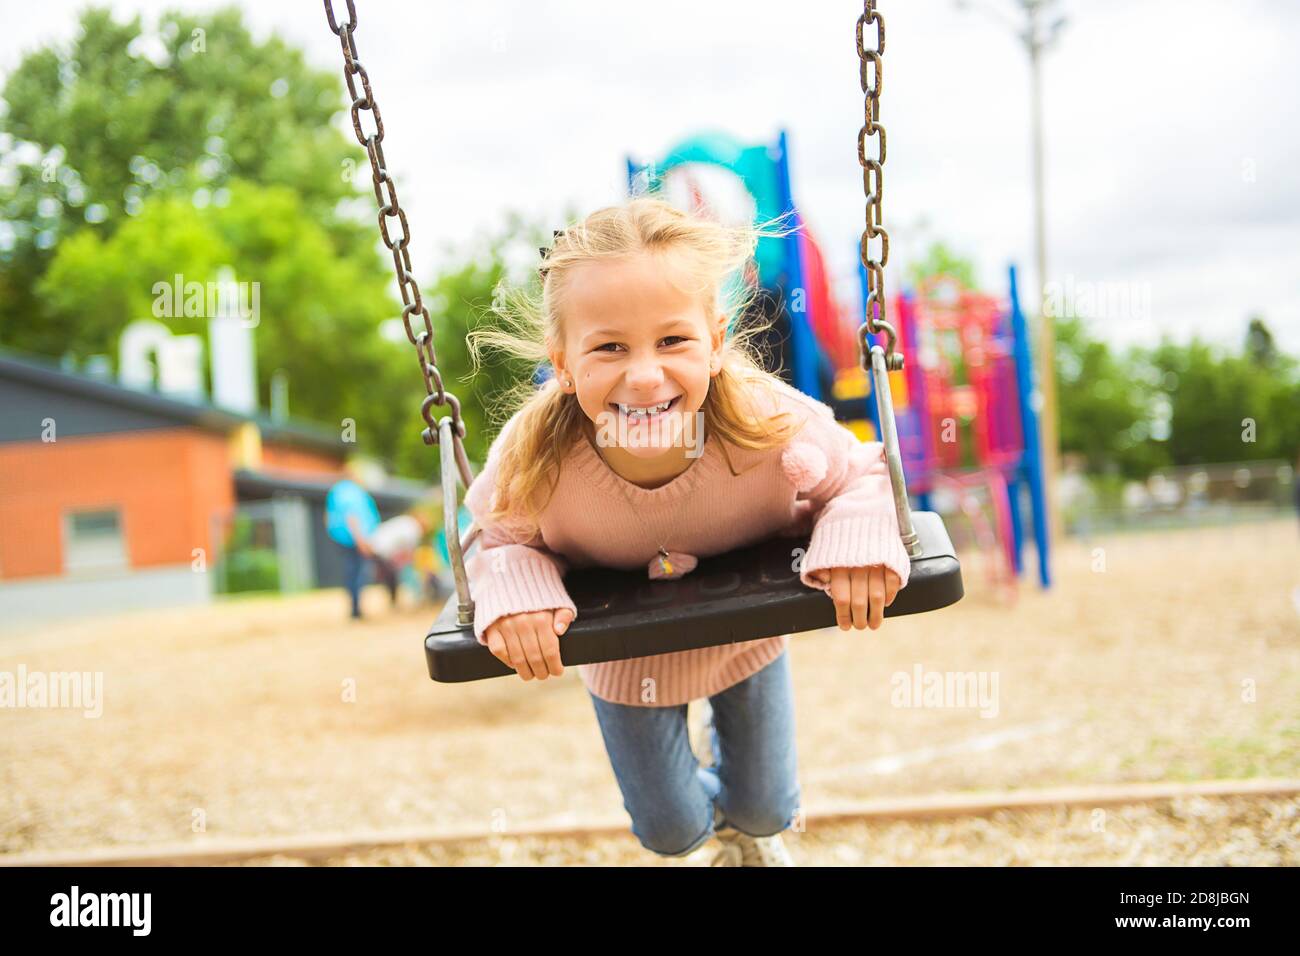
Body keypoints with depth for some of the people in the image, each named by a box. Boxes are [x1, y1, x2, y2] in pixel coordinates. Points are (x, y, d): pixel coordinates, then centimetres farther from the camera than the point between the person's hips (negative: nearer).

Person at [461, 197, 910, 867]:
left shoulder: (773, 427, -39)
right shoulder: (533, 461, -37)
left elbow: (861, 474, -19)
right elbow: (500, 539, -16)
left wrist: (857, 536, -40)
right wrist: (512, 592, -38)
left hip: (747, 639, 0)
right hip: (626, 660, 0)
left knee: (766, 810, 25)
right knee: (671, 833, 22)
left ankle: (745, 827, 65)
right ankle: (702, 817, 62)